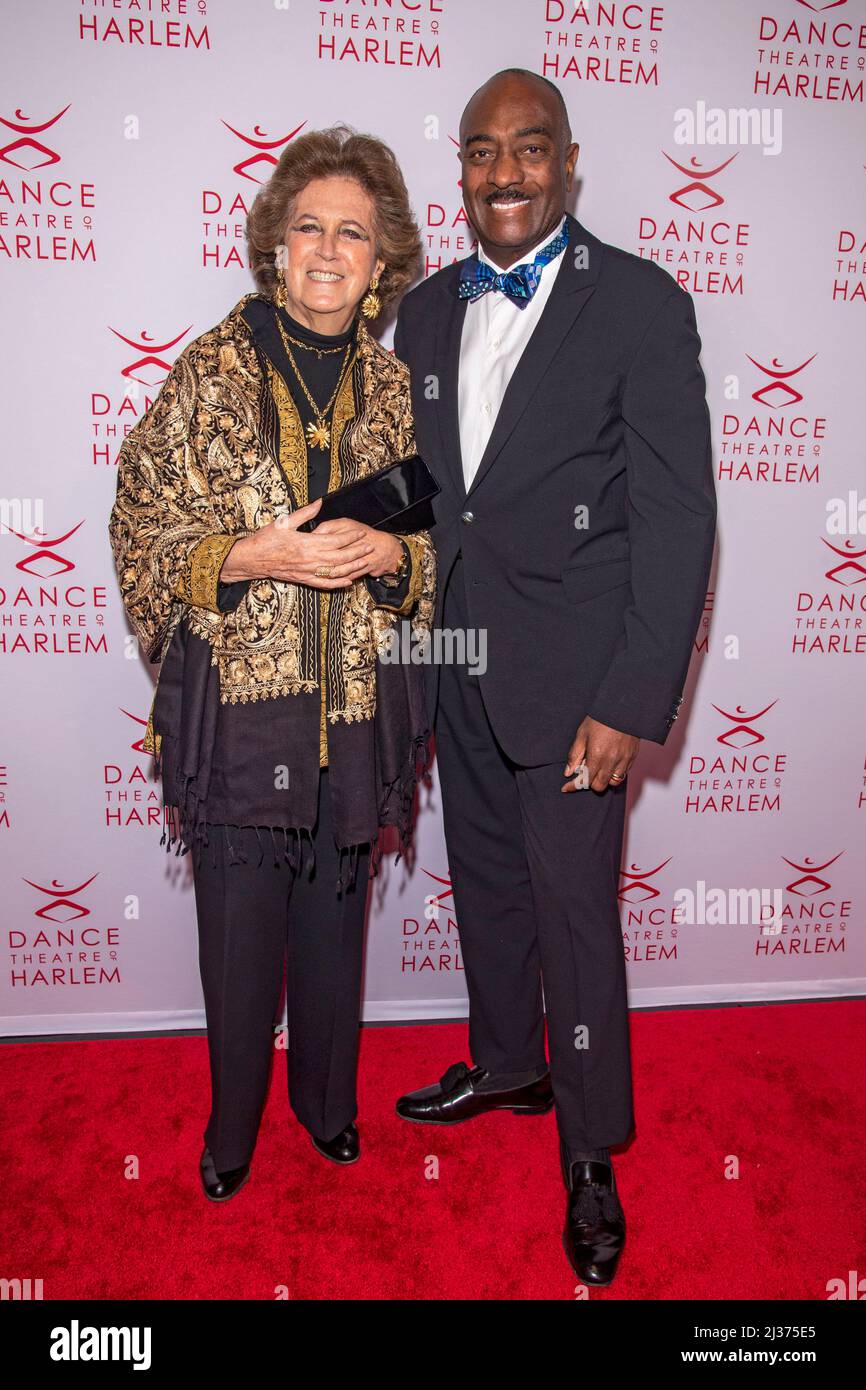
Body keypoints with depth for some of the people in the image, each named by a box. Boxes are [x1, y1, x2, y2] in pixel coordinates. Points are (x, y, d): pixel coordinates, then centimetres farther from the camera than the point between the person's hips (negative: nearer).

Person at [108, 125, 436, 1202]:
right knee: (240, 931, 9)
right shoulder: (209, 371, -2)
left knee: (335, 922, 16)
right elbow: (141, 533, -3)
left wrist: (389, 554, -11)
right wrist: (250, 556, -19)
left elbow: (434, 551, 11)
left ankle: (326, 1098, 42)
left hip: (358, 710, 2)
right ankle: (233, 1125, 36)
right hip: (236, 707, -2)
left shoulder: (393, 386, 6)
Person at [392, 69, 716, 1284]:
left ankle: (592, 1155, 26)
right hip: (458, 669, 6)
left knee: (574, 911, 3)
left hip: (569, 677, -5)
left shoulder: (642, 306, -8)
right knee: (485, 885, 19)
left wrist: (633, 705, -17)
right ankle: (506, 1066, 44)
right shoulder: (427, 309, 9)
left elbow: (677, 519, -12)